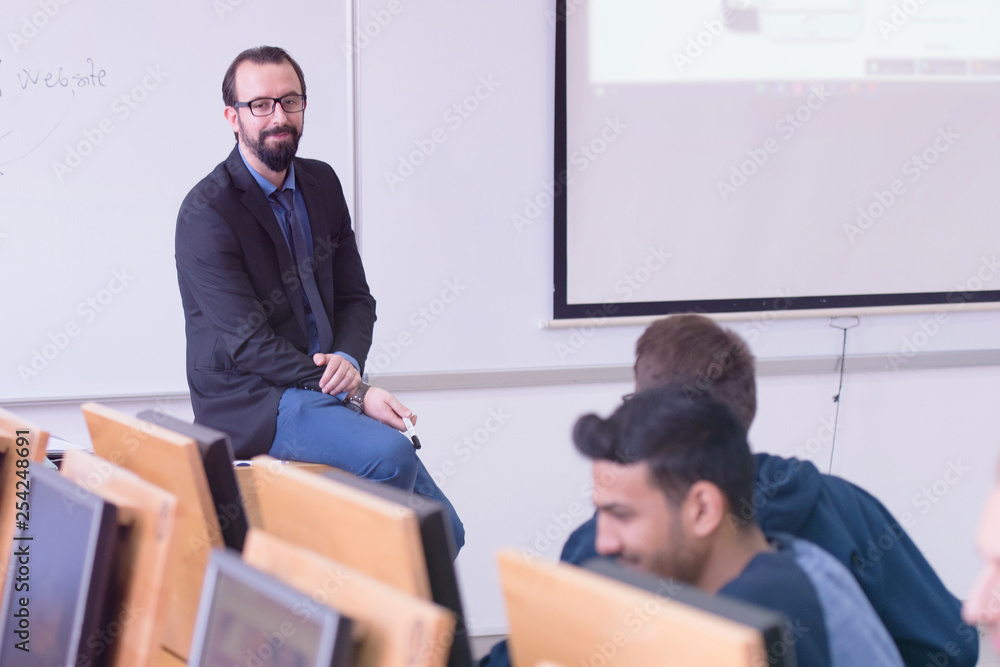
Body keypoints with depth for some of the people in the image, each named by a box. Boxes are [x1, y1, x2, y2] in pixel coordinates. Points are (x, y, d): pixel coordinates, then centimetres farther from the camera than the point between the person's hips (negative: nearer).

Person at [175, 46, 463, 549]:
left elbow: (356, 298, 15)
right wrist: (355, 394, -20)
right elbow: (249, 344, -16)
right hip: (252, 403, -7)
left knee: (444, 532, -5)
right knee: (389, 453, -32)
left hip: (325, 385, 7)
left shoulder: (321, 184, 12)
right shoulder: (207, 214, -12)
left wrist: (348, 360, -8)